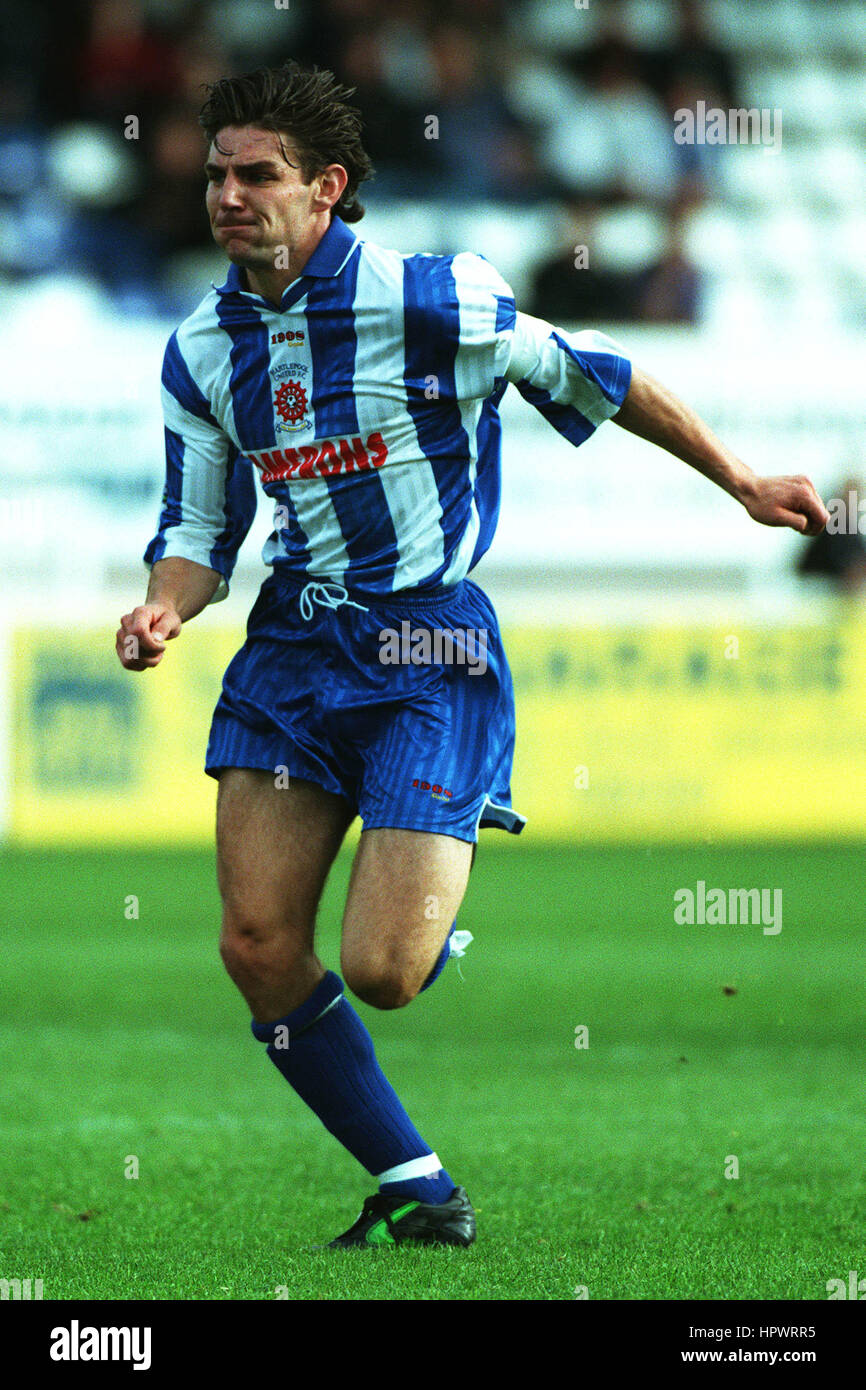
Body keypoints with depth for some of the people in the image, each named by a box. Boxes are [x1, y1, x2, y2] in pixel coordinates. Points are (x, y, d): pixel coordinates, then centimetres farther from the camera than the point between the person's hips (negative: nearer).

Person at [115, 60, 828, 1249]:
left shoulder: (430, 301, -12)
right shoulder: (200, 352, 4)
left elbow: (592, 378, 1)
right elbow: (201, 527, 14)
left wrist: (741, 482, 10)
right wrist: (164, 608, -9)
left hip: (432, 653, -5)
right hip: (297, 647, 6)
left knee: (380, 973, -15)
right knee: (258, 949, -4)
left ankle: (433, 920, 25)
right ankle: (416, 1188, 13)